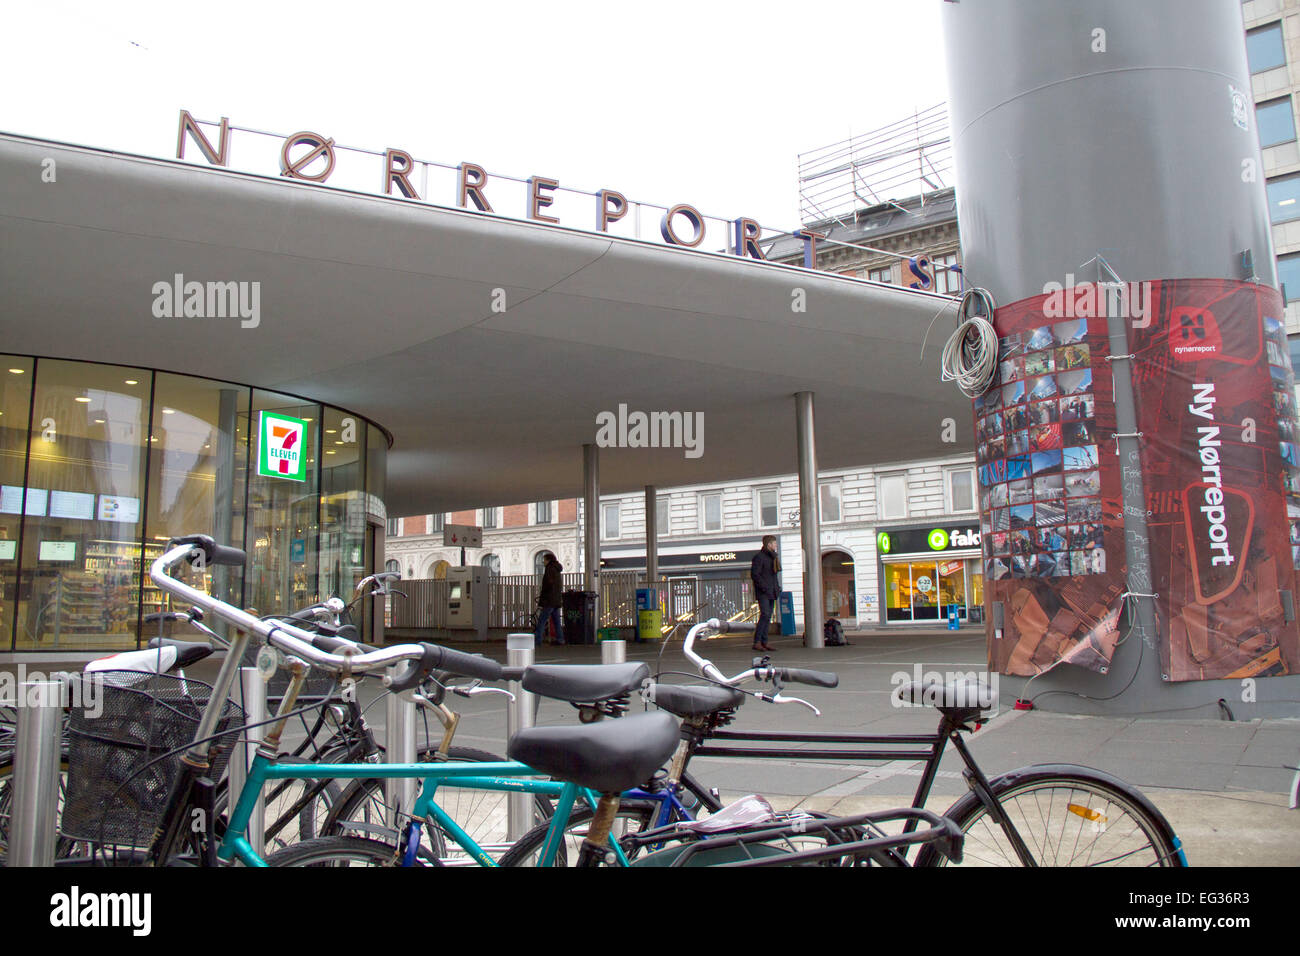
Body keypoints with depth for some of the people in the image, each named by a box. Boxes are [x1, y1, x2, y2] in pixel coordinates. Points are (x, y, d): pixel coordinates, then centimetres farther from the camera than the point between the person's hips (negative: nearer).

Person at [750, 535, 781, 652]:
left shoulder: (772, 557, 19)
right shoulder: (759, 557, -9)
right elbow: (754, 575, -15)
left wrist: (777, 587, 16)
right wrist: (765, 587, -19)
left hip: (771, 592, 9)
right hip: (763, 593, -9)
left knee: (767, 617, 7)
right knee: (765, 615, -17)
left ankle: (764, 643, 9)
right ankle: (757, 642, -17)